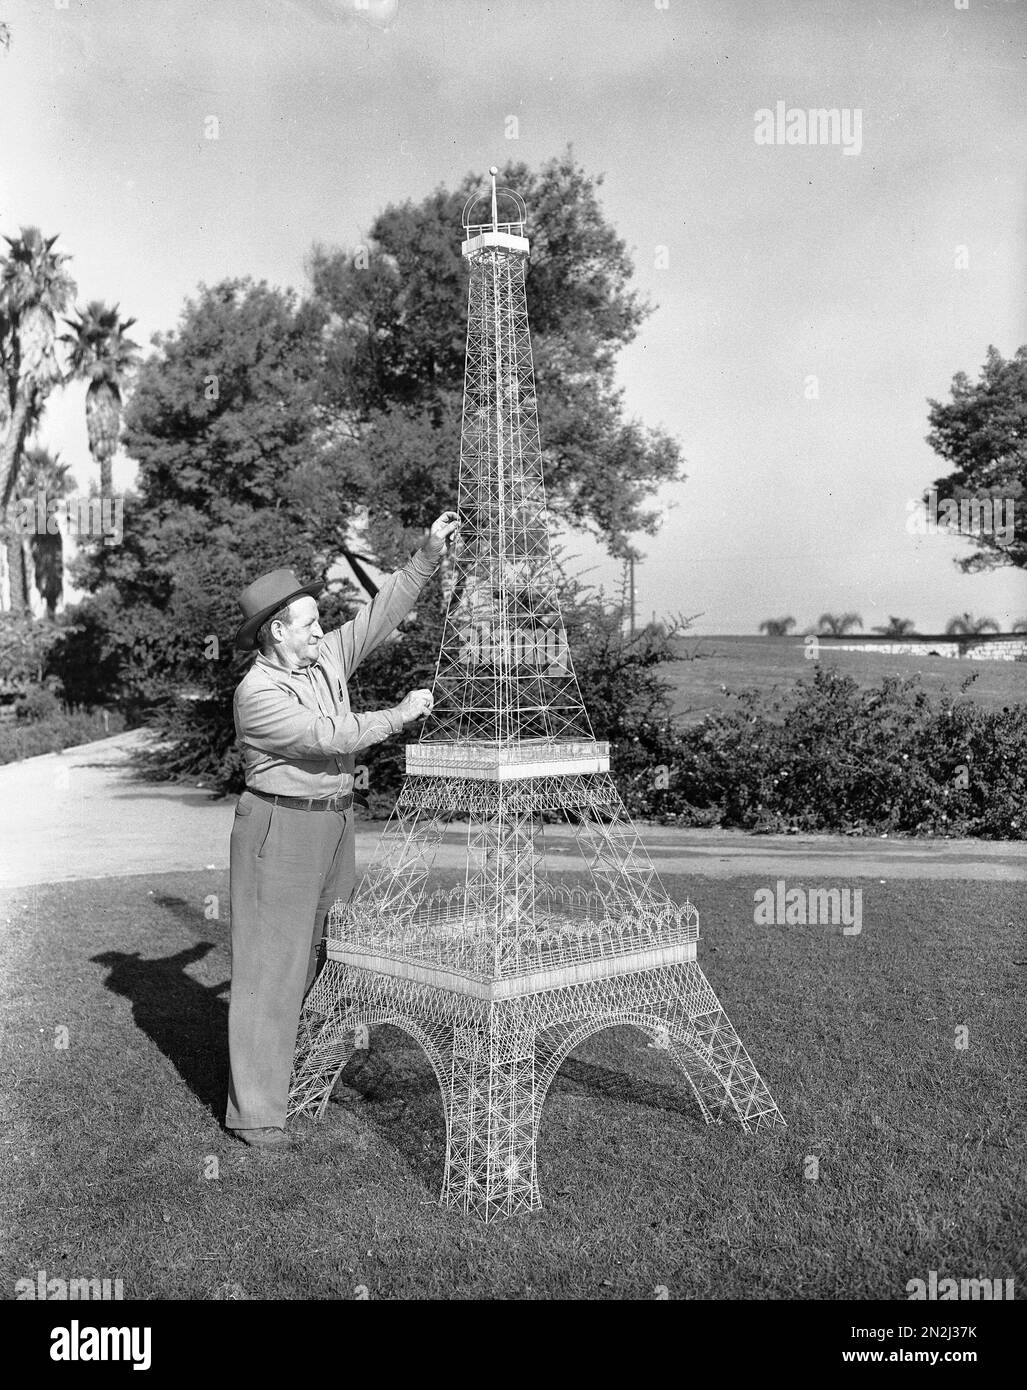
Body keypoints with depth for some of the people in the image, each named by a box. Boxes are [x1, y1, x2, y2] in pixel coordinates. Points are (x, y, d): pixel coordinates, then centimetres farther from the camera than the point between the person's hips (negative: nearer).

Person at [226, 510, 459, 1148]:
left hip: (335, 821, 8)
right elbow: (330, 738, -22)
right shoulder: (257, 693, -16)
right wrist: (400, 715, -13)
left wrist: (429, 555, 3)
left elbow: (381, 613, 9)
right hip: (280, 827, -8)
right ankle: (256, 1110, 1)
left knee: (324, 956, 13)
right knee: (273, 966, -5)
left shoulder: (325, 658, 7)